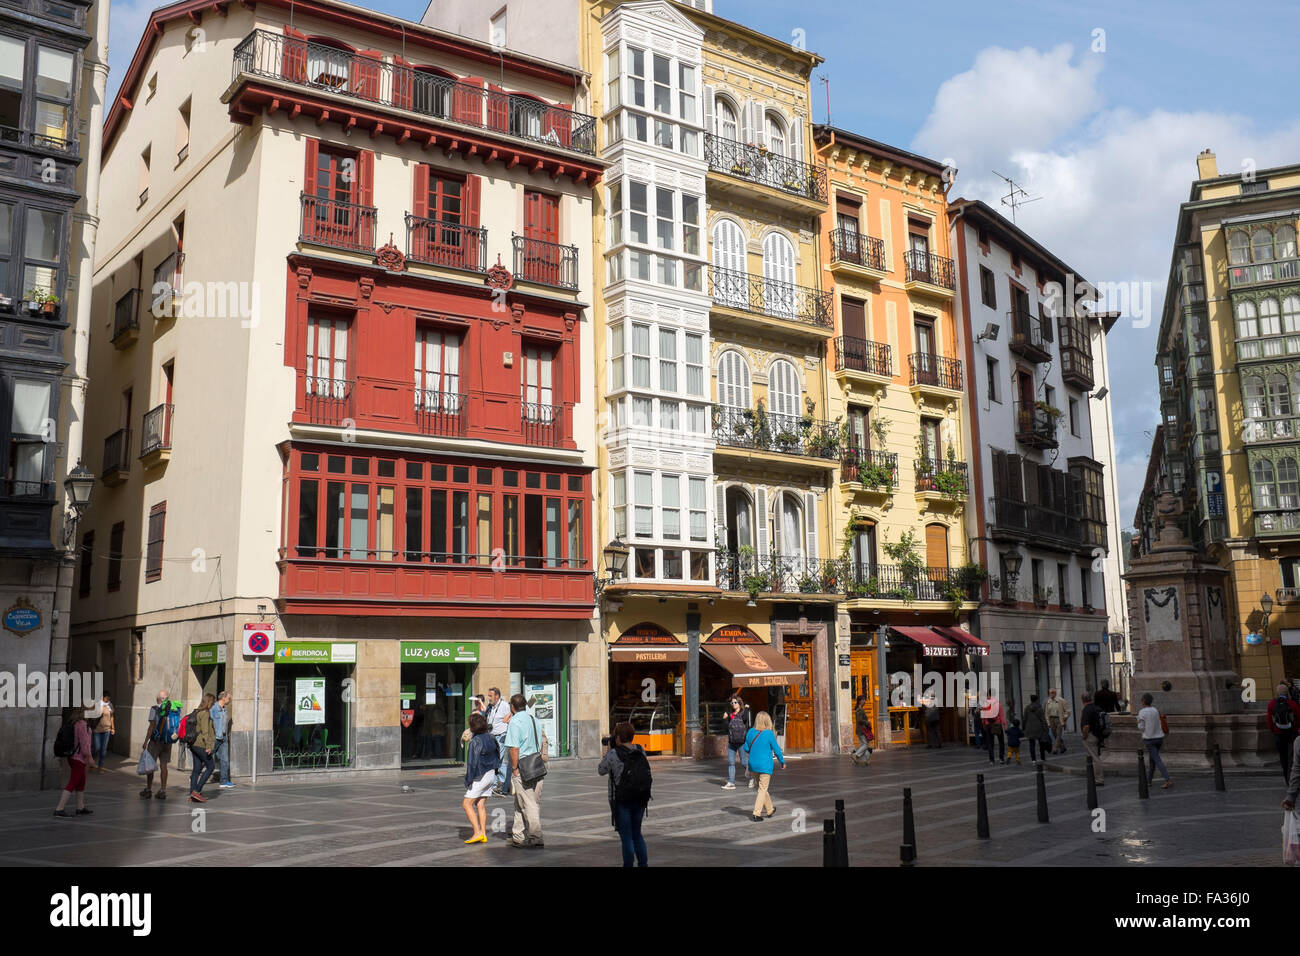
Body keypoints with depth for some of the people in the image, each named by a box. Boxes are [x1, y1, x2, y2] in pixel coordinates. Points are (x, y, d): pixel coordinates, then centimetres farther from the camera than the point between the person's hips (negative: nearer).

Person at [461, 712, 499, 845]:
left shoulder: (475, 741, -19)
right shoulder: (490, 737, 4)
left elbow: (473, 763, -18)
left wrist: (468, 780, -12)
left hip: (481, 776, -8)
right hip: (491, 774, 8)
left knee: (467, 803, -1)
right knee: (481, 805, 11)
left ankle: (477, 833, -8)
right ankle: (483, 834, 9)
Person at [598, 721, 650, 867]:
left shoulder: (613, 754, -15)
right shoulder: (640, 750, 0)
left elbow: (601, 771, -2)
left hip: (621, 801, -5)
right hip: (640, 799, 5)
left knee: (626, 837, 5)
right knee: (637, 834, 19)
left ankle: (628, 865, 9)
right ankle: (644, 864, 15)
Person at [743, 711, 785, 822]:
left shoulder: (750, 732, -2)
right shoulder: (769, 734, -15)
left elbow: (746, 748, 5)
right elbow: (776, 750, -7)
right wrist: (783, 762, 7)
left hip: (753, 764, 5)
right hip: (765, 765, -5)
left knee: (762, 788, 19)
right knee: (762, 789, 3)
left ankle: (770, 810, 34)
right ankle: (757, 814, -2)